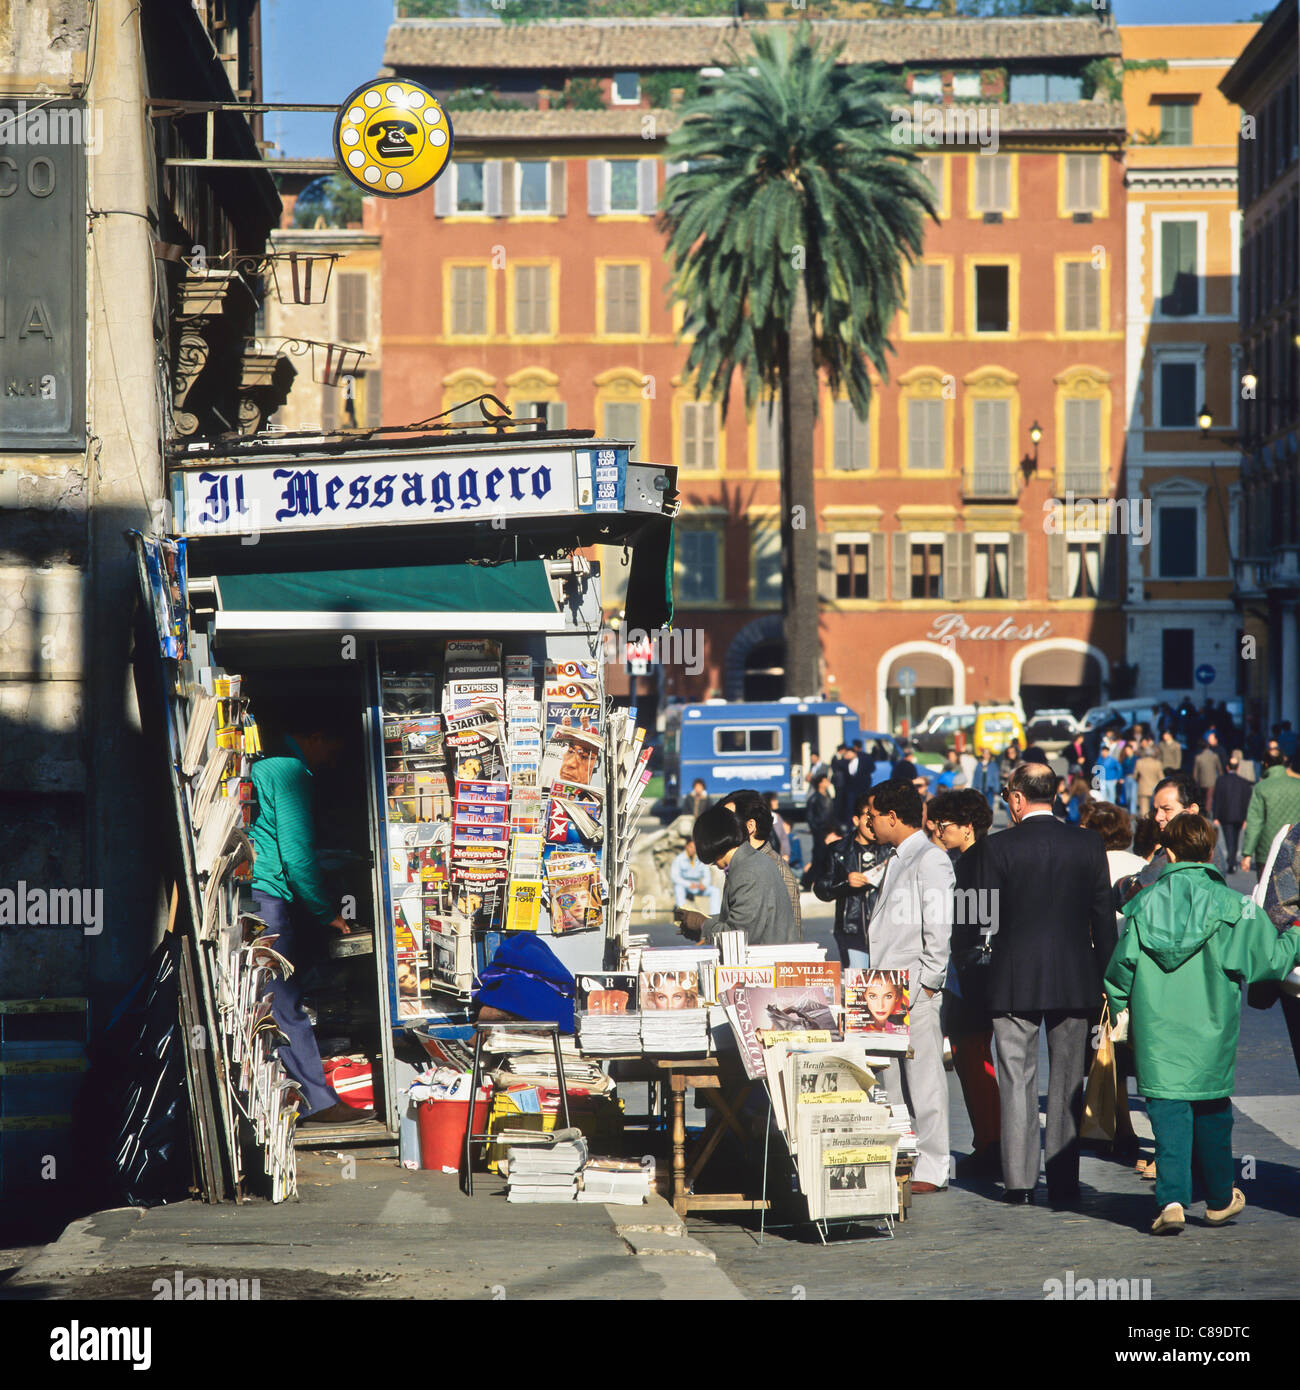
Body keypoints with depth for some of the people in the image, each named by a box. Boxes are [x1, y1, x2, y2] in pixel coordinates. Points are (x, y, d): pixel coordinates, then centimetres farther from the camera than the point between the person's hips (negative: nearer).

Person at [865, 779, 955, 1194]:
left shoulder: (930, 860, -9)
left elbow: (939, 928, -14)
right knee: (891, 1080, 9)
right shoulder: (896, 860, 20)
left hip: (916, 989, -9)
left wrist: (926, 983, -15)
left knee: (924, 1078, -6)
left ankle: (932, 1168, -3)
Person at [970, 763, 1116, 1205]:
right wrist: (1105, 976, 10)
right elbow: (1103, 915, 2)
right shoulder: (1088, 844, 0)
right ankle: (1064, 1180, 10)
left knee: (1017, 1081, 3)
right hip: (1074, 979, 2)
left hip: (1013, 980, -2)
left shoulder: (998, 847, -8)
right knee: (1067, 1081, 9)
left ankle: (1019, 1181, 2)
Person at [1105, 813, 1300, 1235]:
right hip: (1210, 1031, 0)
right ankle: (1219, 1200, 27)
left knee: (1167, 1111, 0)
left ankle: (1172, 1199, -15)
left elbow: (1118, 972, 3)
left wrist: (1122, 1012, 20)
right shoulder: (1232, 907, -5)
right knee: (1212, 1110, 15)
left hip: (1157, 1031, 0)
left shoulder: (1142, 906, 1)